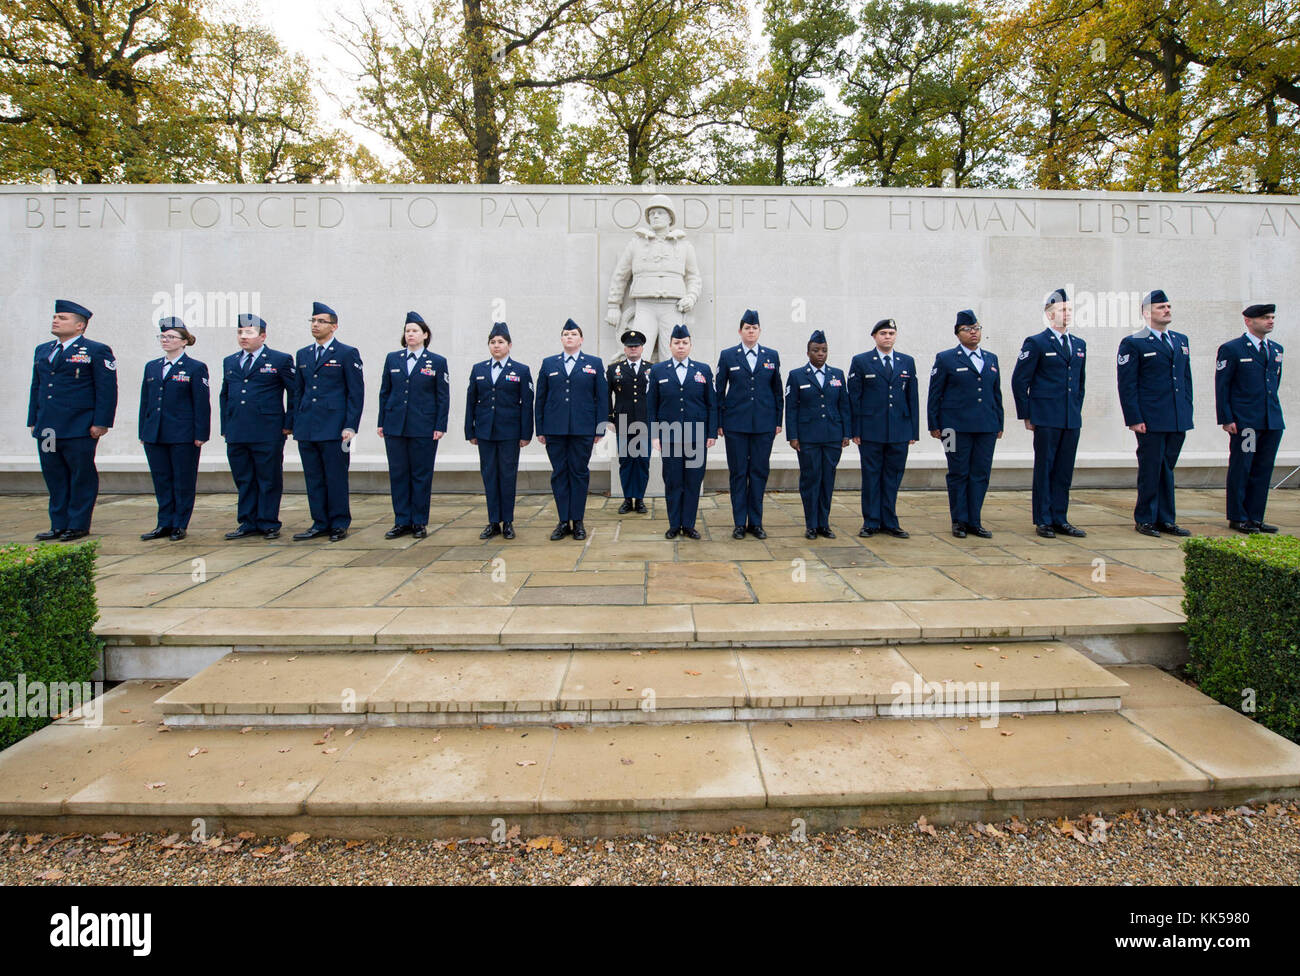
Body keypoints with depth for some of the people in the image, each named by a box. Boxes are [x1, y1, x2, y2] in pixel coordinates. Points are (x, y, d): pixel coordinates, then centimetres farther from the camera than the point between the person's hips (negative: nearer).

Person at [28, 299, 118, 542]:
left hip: (79, 429, -7)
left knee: (81, 476, 0)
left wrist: (101, 423, -14)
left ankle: (78, 525, 8)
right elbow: (36, 387, 22)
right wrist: (33, 421, 16)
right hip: (47, 428, 7)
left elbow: (107, 390, -8)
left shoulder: (96, 351, -3)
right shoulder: (42, 350, 18)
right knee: (54, 476, 10)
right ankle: (59, 525, 17)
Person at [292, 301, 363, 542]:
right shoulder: (303, 354, 16)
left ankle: (339, 524, 10)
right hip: (306, 429, 6)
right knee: (313, 479, 8)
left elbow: (356, 393, -4)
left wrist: (350, 427, -11)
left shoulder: (347, 354, 0)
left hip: (334, 429, -5)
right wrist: (296, 424, 13)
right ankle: (320, 523, 17)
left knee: (336, 478, -1)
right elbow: (299, 392, 20)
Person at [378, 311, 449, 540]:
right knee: (398, 474, 5)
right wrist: (382, 423, 7)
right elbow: (384, 392, 13)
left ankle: (419, 522, 11)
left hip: (424, 429, -3)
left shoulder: (437, 362, 3)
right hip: (395, 427, 3)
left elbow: (443, 397, 1)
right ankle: (402, 522, 13)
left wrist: (440, 426, -5)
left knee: (421, 476, 2)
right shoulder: (392, 359, 10)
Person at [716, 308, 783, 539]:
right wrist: (718, 423, 0)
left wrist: (778, 421, 7)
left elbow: (778, 391, 12)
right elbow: (719, 391, 5)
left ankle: (756, 522, 14)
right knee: (738, 473, 3)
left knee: (759, 472, 5)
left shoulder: (772, 356, 9)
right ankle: (739, 523, 11)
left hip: (764, 425, 1)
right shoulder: (727, 356, 4)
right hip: (736, 425, -1)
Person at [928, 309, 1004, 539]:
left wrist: (999, 424, 13)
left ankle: (974, 521, 13)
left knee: (980, 474, 5)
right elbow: (935, 394, 0)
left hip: (986, 427, 4)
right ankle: (959, 521, 11)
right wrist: (934, 425, -5)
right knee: (958, 474, 1)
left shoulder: (991, 359, 15)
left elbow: (996, 394, 18)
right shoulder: (945, 359, 2)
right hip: (957, 426, -4)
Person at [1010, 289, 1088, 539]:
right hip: (1046, 419, -5)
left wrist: (1077, 410, 16)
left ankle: (1060, 519, 15)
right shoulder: (1036, 343, -2)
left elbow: (1080, 382, 23)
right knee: (1044, 469, 0)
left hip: (1072, 419, 5)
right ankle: (1043, 521, 7)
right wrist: (1026, 415, -6)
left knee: (1064, 470, 8)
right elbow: (1019, 381, -4)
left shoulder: (1079, 344, 16)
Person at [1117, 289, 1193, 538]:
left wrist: (1187, 414, 12)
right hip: (1150, 422, -6)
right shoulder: (1133, 343, -4)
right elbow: (1126, 385, -8)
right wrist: (1134, 419, -14)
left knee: (1167, 469, 11)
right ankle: (1145, 519, 11)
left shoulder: (1181, 341, 16)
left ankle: (1165, 519, 18)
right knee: (1151, 470, 0)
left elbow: (1186, 379, 19)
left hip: (1178, 421, 6)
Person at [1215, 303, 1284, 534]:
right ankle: (1237, 518, 9)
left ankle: (1255, 517, 16)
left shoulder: (1276, 349, 15)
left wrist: (1272, 408, 17)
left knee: (1263, 470, 8)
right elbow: (1221, 387, -6)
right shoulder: (1231, 349, -4)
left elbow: (1275, 382, 23)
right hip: (1244, 420, -6)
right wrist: (1226, 419, -11)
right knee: (1240, 469, 0)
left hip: (1272, 420, 6)